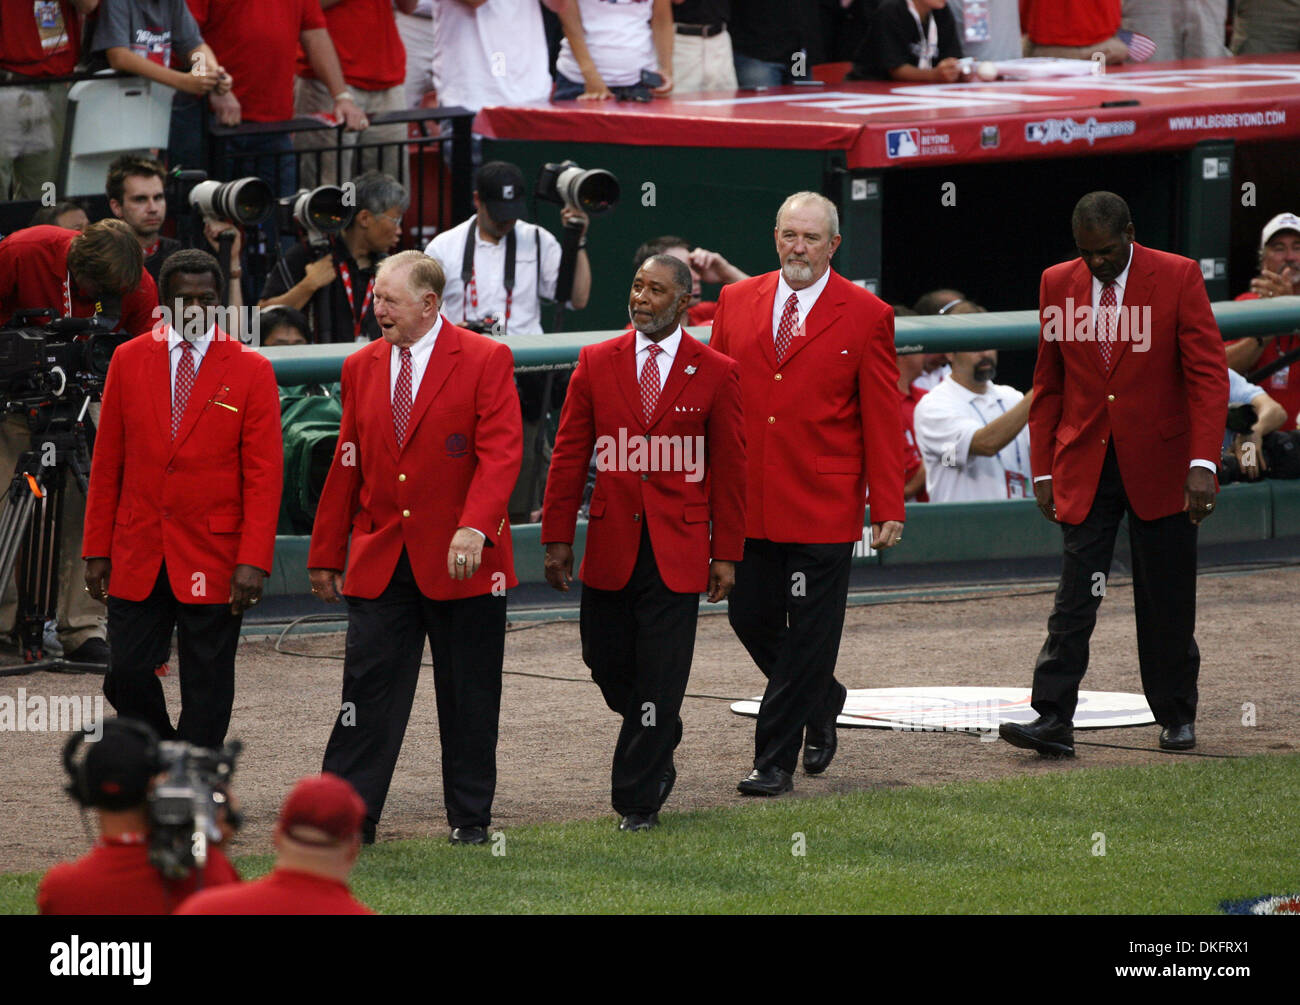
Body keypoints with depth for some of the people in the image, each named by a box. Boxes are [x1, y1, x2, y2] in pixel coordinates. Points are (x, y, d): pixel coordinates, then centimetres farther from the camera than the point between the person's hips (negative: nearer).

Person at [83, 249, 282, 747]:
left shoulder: (250, 370, -1)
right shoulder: (129, 360, 6)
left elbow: (264, 475, -4)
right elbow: (107, 463, 9)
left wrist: (253, 561, -13)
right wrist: (97, 550, 4)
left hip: (213, 557, -2)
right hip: (137, 554, 2)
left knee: (207, 686, 2)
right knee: (127, 676, 0)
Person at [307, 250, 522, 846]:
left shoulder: (485, 361, -3)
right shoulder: (361, 367, 10)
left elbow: (500, 453, -12)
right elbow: (346, 465, 14)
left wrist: (474, 528, -27)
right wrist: (326, 553, 12)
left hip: (459, 562, -3)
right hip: (380, 562, 3)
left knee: (469, 701, 5)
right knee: (368, 687, -3)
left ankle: (470, 819, 16)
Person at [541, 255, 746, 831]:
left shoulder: (716, 374, 0)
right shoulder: (597, 363, 5)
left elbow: (729, 470, 3)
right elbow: (569, 456, 6)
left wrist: (726, 554, 0)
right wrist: (558, 539, 1)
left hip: (677, 550, -2)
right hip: (610, 544, 2)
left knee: (659, 679, -2)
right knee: (606, 664, 7)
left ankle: (638, 800, 7)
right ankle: (658, 748, 35)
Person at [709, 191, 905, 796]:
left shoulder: (866, 317, -1)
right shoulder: (736, 303, 8)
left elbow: (883, 422, -1)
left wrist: (888, 508, -4)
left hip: (822, 507, -4)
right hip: (747, 503, 4)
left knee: (809, 634, -1)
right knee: (751, 618, 8)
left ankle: (775, 762, 5)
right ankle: (821, 702, 34)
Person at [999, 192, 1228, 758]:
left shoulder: (1178, 278, -6)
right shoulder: (1057, 285, 4)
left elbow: (1208, 376, -9)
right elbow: (1048, 384, 10)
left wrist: (1203, 464, -17)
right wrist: (1044, 469, 5)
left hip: (1159, 466, -2)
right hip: (1085, 468, 2)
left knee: (1167, 602, 7)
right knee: (1075, 596, -6)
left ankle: (1176, 716, 21)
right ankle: (1054, 720, -10)